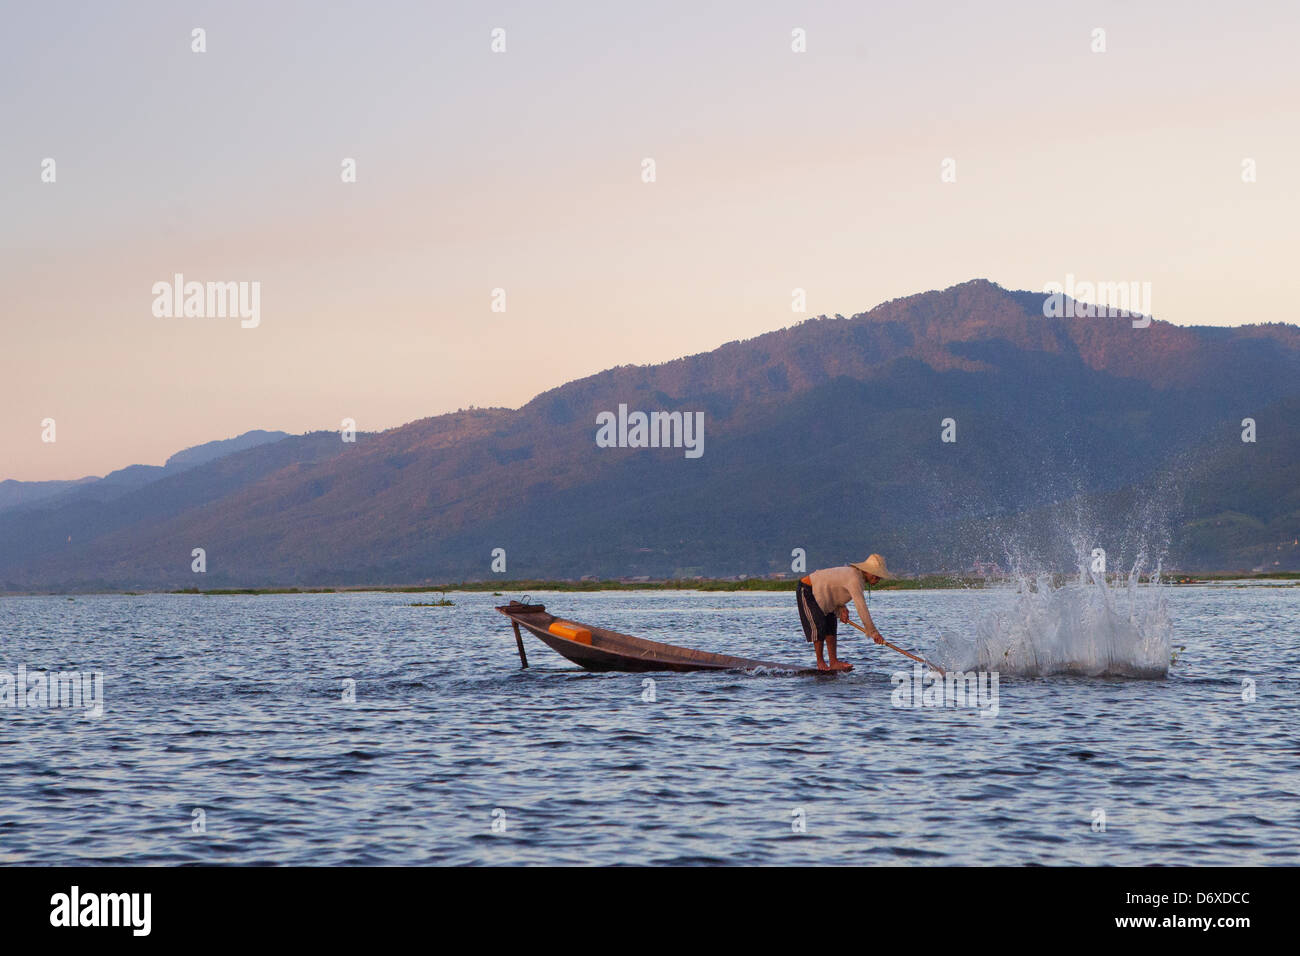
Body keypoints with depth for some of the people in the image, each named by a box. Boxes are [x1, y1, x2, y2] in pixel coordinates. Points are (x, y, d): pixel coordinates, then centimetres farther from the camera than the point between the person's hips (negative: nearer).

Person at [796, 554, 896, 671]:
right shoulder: (854, 578, -31)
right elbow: (861, 608, -34)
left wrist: (842, 609, -8)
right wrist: (873, 632, -32)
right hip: (807, 591, -10)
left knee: (831, 627, 5)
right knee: (819, 626, -12)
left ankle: (833, 662, 3)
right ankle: (820, 662, 0)